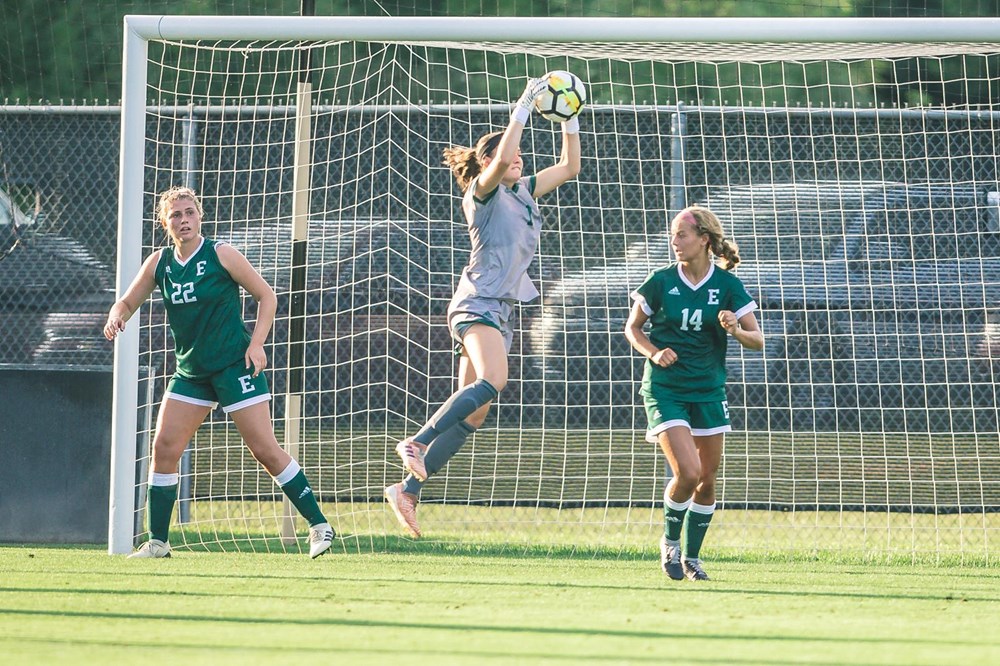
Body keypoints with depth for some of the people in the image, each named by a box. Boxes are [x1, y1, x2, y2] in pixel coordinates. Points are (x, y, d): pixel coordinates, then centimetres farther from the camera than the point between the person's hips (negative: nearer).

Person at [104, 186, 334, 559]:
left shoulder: (220, 255, -8)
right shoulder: (159, 263, 5)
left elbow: (266, 295, -2)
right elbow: (127, 303, 14)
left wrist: (256, 343, -14)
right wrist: (117, 317, -10)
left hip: (234, 364, -5)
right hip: (191, 371, 5)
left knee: (265, 449, -10)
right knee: (164, 447, -3)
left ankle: (318, 525, -3)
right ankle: (158, 542, 6)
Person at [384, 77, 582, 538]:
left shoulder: (523, 193, 20)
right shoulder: (482, 193, -2)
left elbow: (569, 167, 26)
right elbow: (500, 161, -22)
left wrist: (570, 121, 15)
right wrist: (523, 109, -17)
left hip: (499, 313, 8)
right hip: (477, 304, -8)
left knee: (472, 416, 0)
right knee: (492, 380, -32)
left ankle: (408, 489, 0)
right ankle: (416, 443, -31)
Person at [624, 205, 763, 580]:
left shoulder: (727, 285, -3)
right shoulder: (661, 282, -5)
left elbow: (757, 340, -2)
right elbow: (632, 328, 7)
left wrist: (736, 330, -23)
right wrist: (653, 353, -12)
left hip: (708, 390, 2)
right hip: (664, 389, -2)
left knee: (707, 480, 5)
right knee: (687, 473, -17)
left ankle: (691, 557, 24)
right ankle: (670, 542, 9)